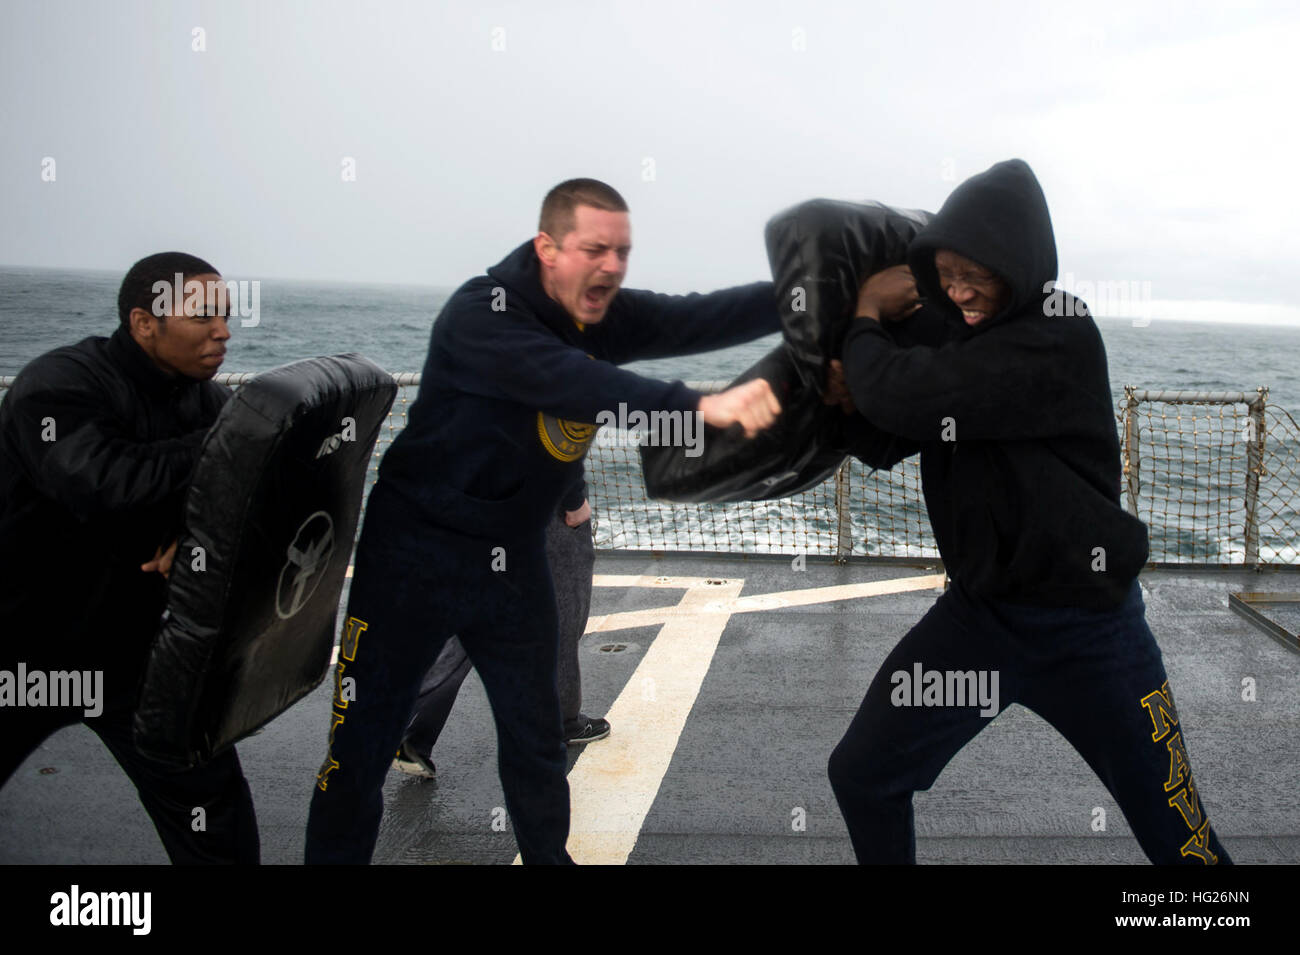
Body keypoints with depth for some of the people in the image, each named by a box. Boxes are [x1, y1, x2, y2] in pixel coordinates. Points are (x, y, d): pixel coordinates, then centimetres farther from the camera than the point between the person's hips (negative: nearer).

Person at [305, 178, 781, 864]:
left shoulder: (609, 316, -2)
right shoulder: (481, 313, -24)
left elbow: (705, 318, -13)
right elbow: (570, 382, -41)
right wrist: (701, 406, -51)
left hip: (514, 562, 6)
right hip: (415, 555, -6)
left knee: (536, 741, 15)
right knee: (359, 751, 1)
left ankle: (549, 856, 35)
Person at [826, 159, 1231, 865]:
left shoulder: (1060, 339, -20)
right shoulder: (961, 333, 3)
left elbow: (901, 397, -29)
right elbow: (892, 438, 12)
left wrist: (867, 317, -9)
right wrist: (857, 389, -10)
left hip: (1084, 627, -6)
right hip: (978, 613, 6)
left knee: (1178, 834, 5)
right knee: (862, 775, 5)